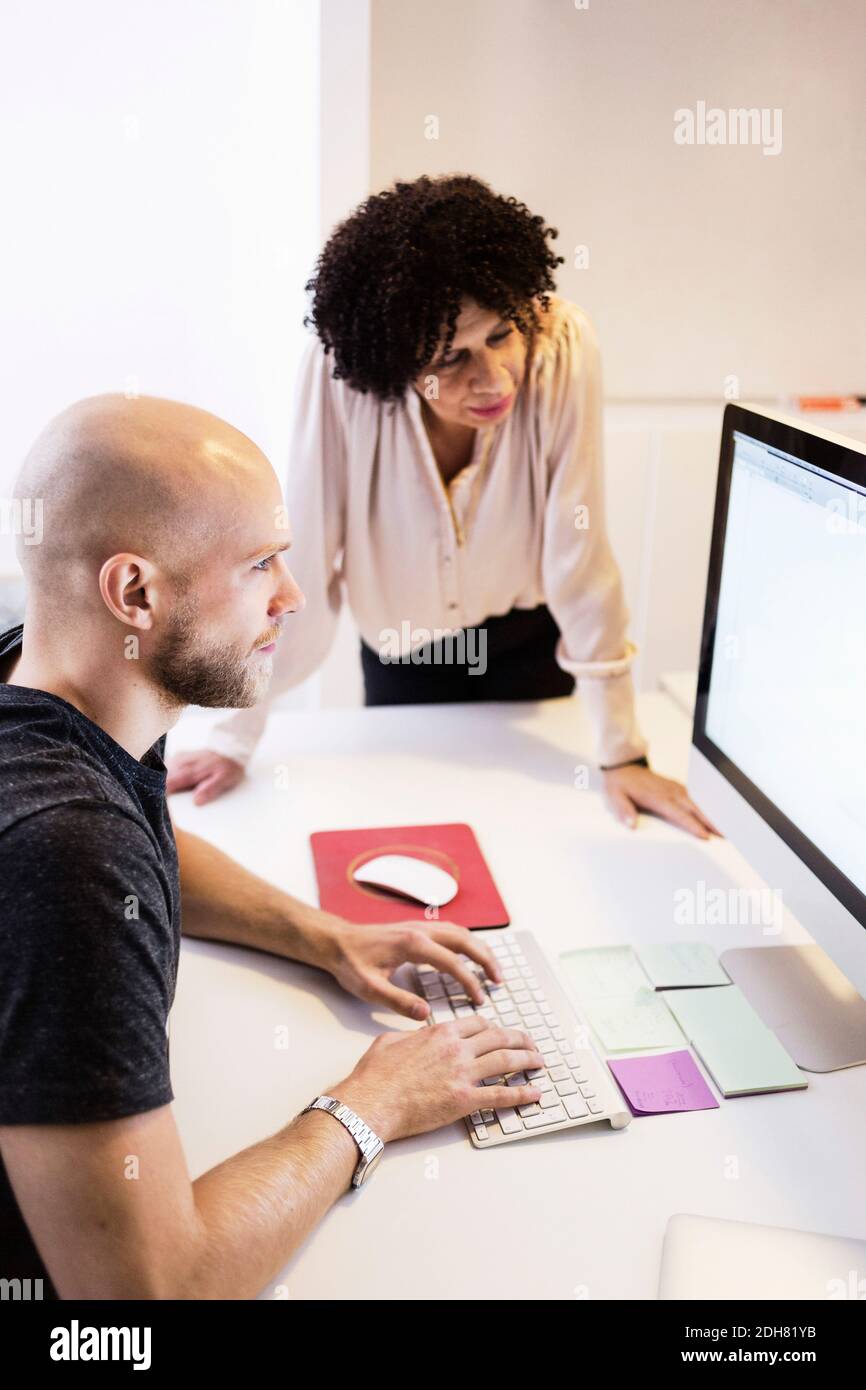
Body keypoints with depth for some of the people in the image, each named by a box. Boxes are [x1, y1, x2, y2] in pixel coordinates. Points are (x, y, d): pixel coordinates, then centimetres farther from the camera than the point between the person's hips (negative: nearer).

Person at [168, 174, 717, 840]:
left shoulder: (562, 345, -30)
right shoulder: (341, 368, -31)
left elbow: (579, 554, -27)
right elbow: (302, 556, -26)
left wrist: (622, 754, -23)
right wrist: (235, 741, -22)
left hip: (530, 639, 1)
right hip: (401, 643, 0)